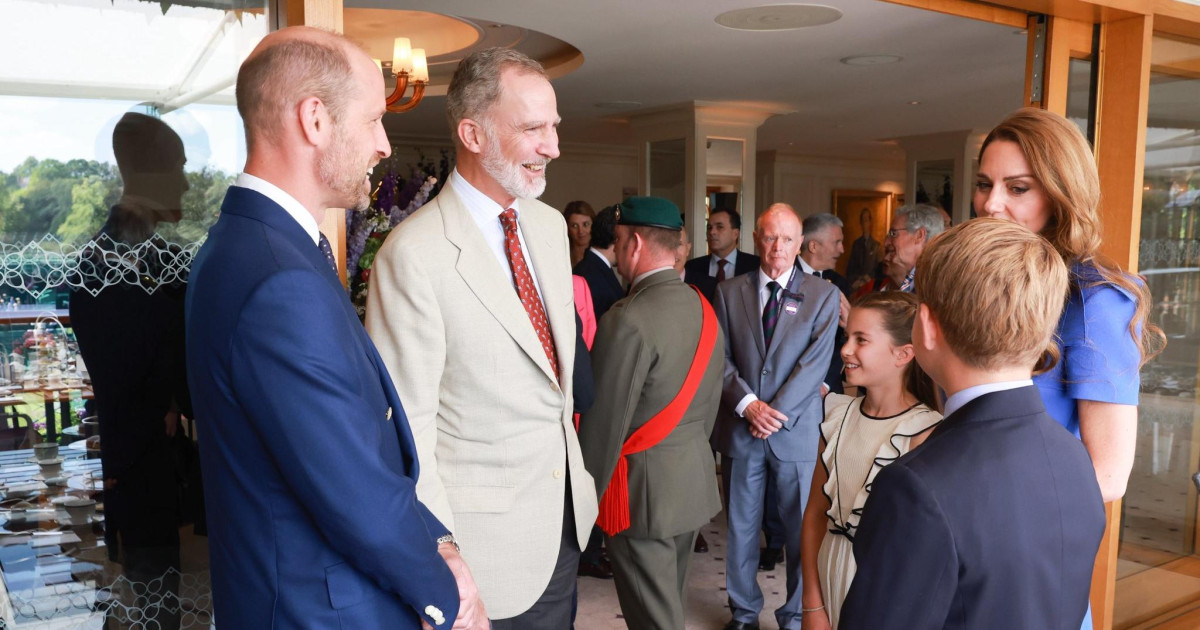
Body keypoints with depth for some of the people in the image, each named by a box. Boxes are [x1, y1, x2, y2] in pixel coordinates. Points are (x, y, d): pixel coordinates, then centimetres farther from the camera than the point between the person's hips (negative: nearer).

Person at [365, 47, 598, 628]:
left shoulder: (550, 225, 4)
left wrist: (572, 462, 15)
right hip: (486, 535, -7)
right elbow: (406, 427, -19)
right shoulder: (414, 254, -20)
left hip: (566, 515, 7)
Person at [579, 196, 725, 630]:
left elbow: (605, 423, -18)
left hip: (644, 485, -8)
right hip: (695, 478, 8)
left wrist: (586, 495, -7)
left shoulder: (629, 319, -21)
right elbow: (710, 403, 10)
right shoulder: (704, 309, 4)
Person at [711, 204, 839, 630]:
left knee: (802, 529, 5)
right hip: (740, 429, 2)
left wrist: (777, 412, -14)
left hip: (796, 431, -1)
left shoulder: (822, 295, 2)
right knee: (741, 526, 12)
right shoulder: (730, 292, 7)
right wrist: (747, 403, -13)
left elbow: (816, 362, -7)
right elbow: (720, 356, 1)